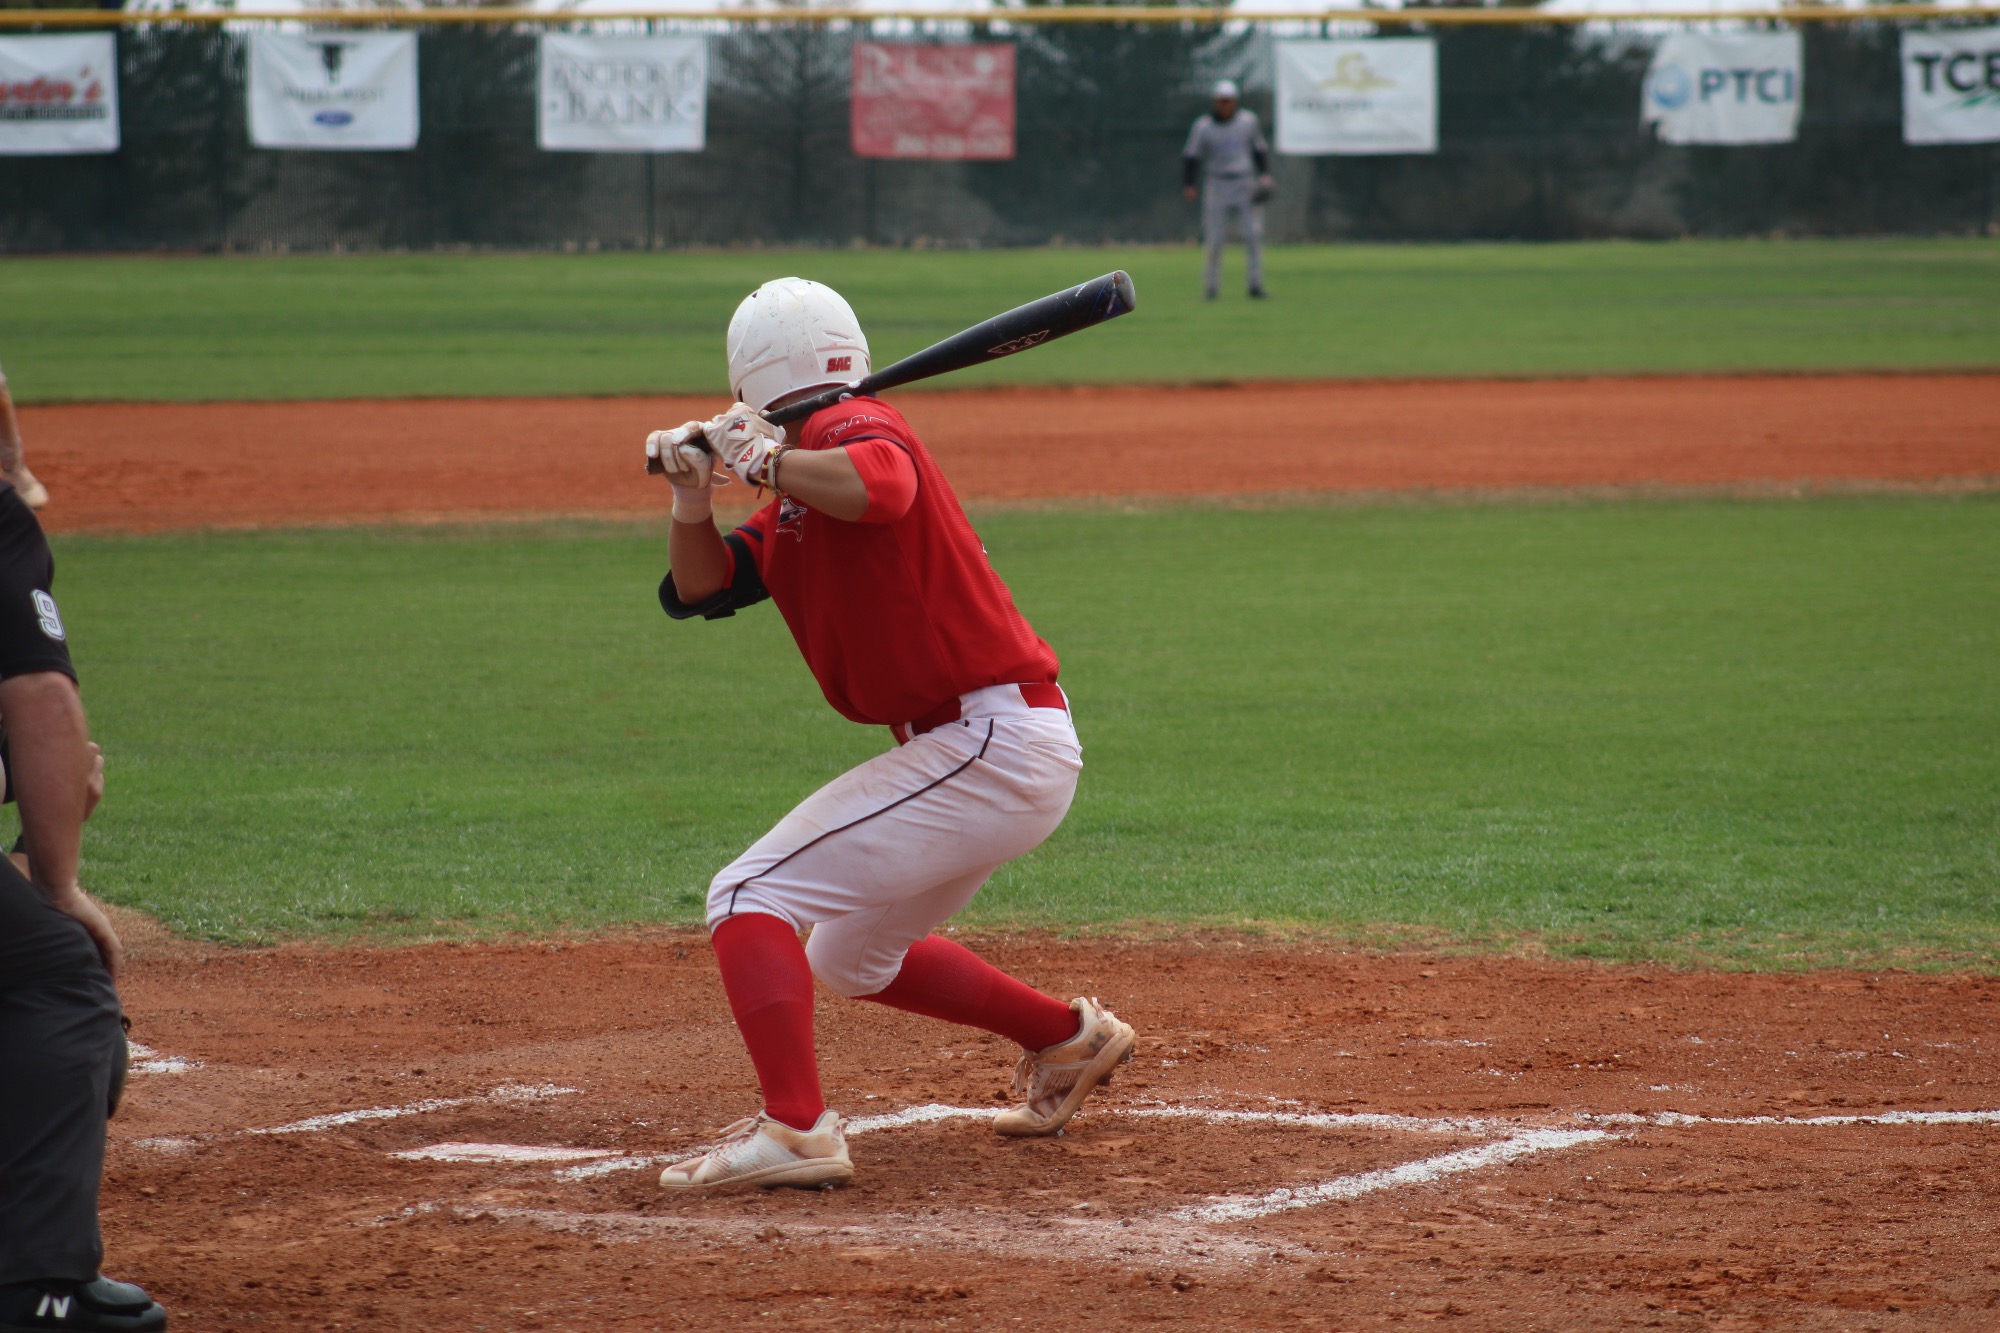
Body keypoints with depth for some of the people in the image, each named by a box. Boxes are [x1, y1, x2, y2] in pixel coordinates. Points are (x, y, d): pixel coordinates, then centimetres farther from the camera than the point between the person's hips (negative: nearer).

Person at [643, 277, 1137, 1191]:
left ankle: (794, 1130, -26)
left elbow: (878, 487, -37)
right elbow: (701, 590, 17)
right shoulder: (794, 503, 17)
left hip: (990, 750, -10)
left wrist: (763, 459, -24)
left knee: (749, 898, -14)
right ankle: (1072, 1038, 39)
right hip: (1012, 752, 10)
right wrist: (692, 500, -1)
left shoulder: (850, 428, -12)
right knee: (850, 960, 28)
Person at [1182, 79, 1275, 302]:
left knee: (1254, 234, -7)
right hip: (1217, 186, -2)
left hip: (1246, 187, 2)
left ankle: (1255, 284, -3)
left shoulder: (1248, 121, 6)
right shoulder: (1203, 127, -2)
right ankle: (1210, 286, 7)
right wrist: (1189, 185, -7)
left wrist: (1265, 175, 3)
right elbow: (1190, 157, 0)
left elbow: (1260, 149, 15)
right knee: (1214, 238, -3)